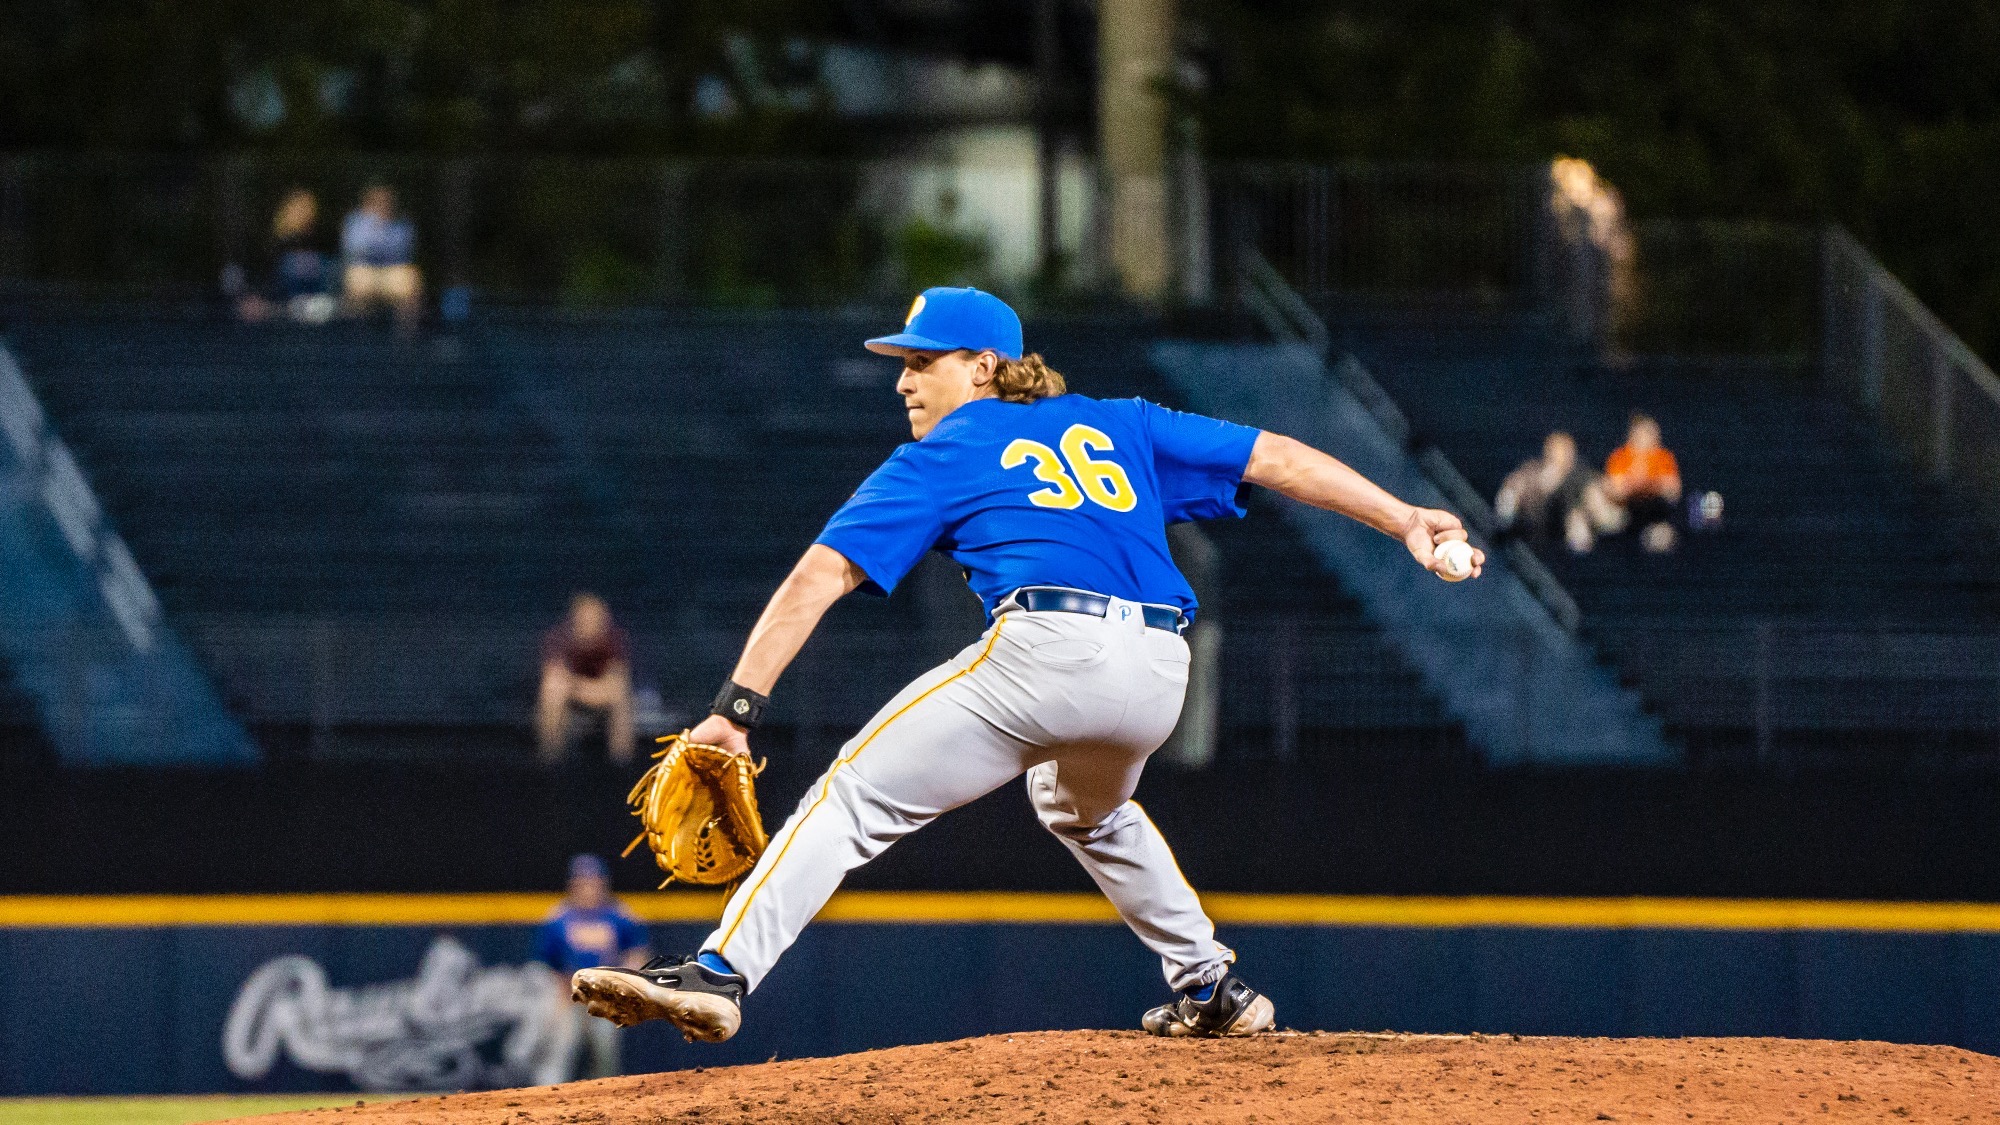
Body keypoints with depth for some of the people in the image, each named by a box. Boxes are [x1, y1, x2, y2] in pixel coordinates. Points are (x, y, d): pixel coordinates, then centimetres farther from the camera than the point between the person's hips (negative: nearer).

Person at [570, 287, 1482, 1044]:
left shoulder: (940, 460, 15)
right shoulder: (1117, 427, 27)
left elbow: (819, 576, 5)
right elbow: (1273, 457, 24)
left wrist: (738, 707, 0)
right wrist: (1404, 520, 26)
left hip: (1046, 649, -6)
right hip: (1158, 676, 6)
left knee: (857, 795, -4)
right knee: (1083, 806, 37)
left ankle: (721, 974, -19)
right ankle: (1211, 990, 36)